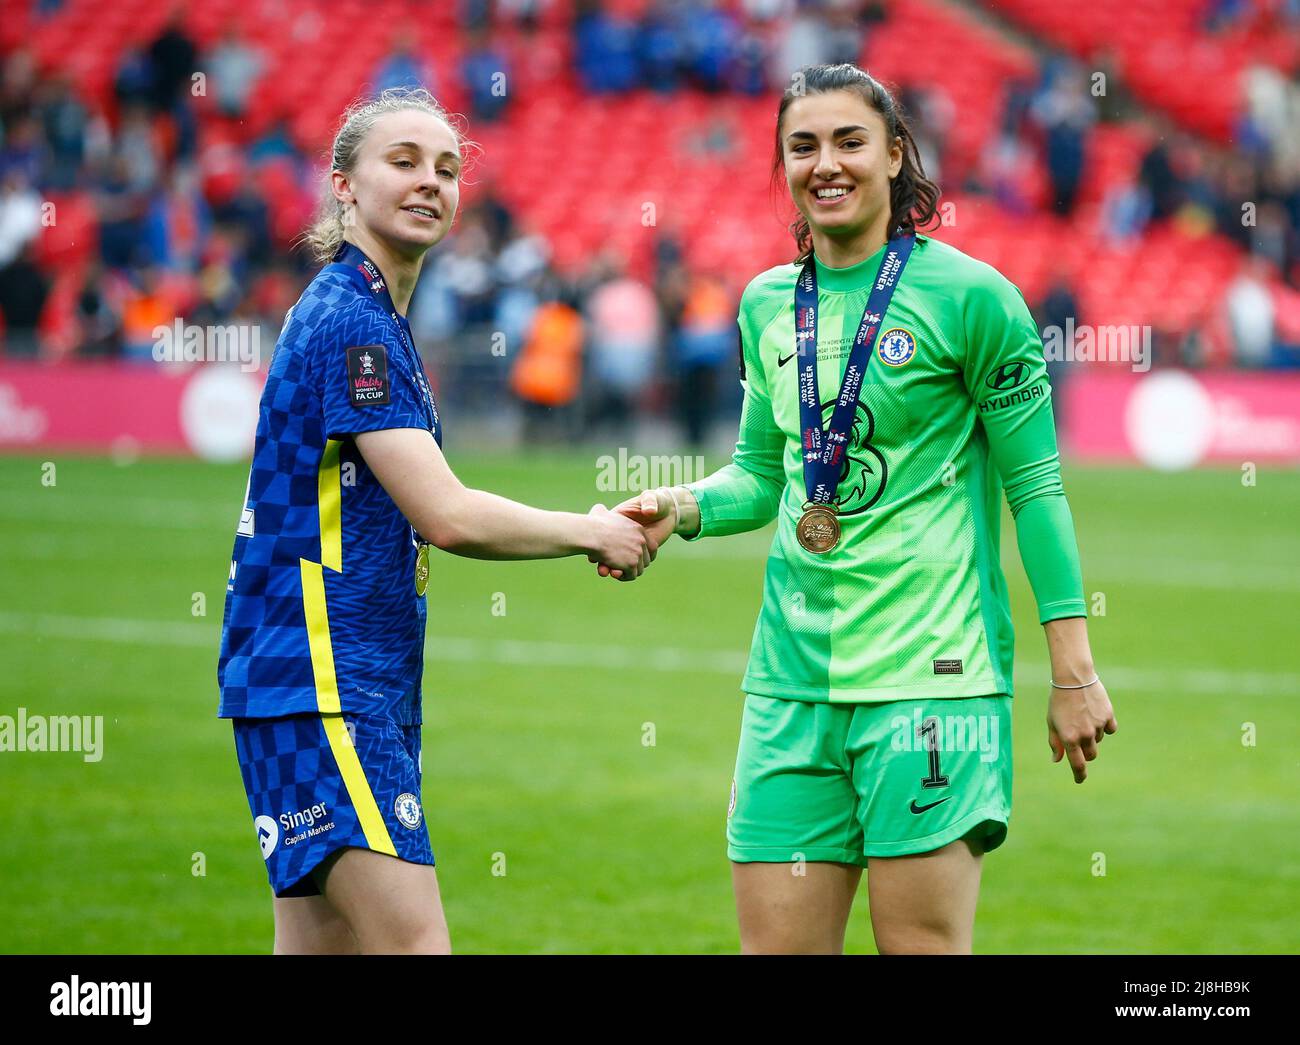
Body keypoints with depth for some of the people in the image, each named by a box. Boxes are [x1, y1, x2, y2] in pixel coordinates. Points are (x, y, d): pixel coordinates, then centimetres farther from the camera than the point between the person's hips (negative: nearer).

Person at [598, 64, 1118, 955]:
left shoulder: (967, 296, -5)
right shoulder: (768, 305, 12)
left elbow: (1037, 486, -3)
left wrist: (1074, 671, -5)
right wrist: (687, 507, 0)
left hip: (930, 672, -5)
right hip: (793, 675, 5)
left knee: (922, 941, -5)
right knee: (774, 946, 3)